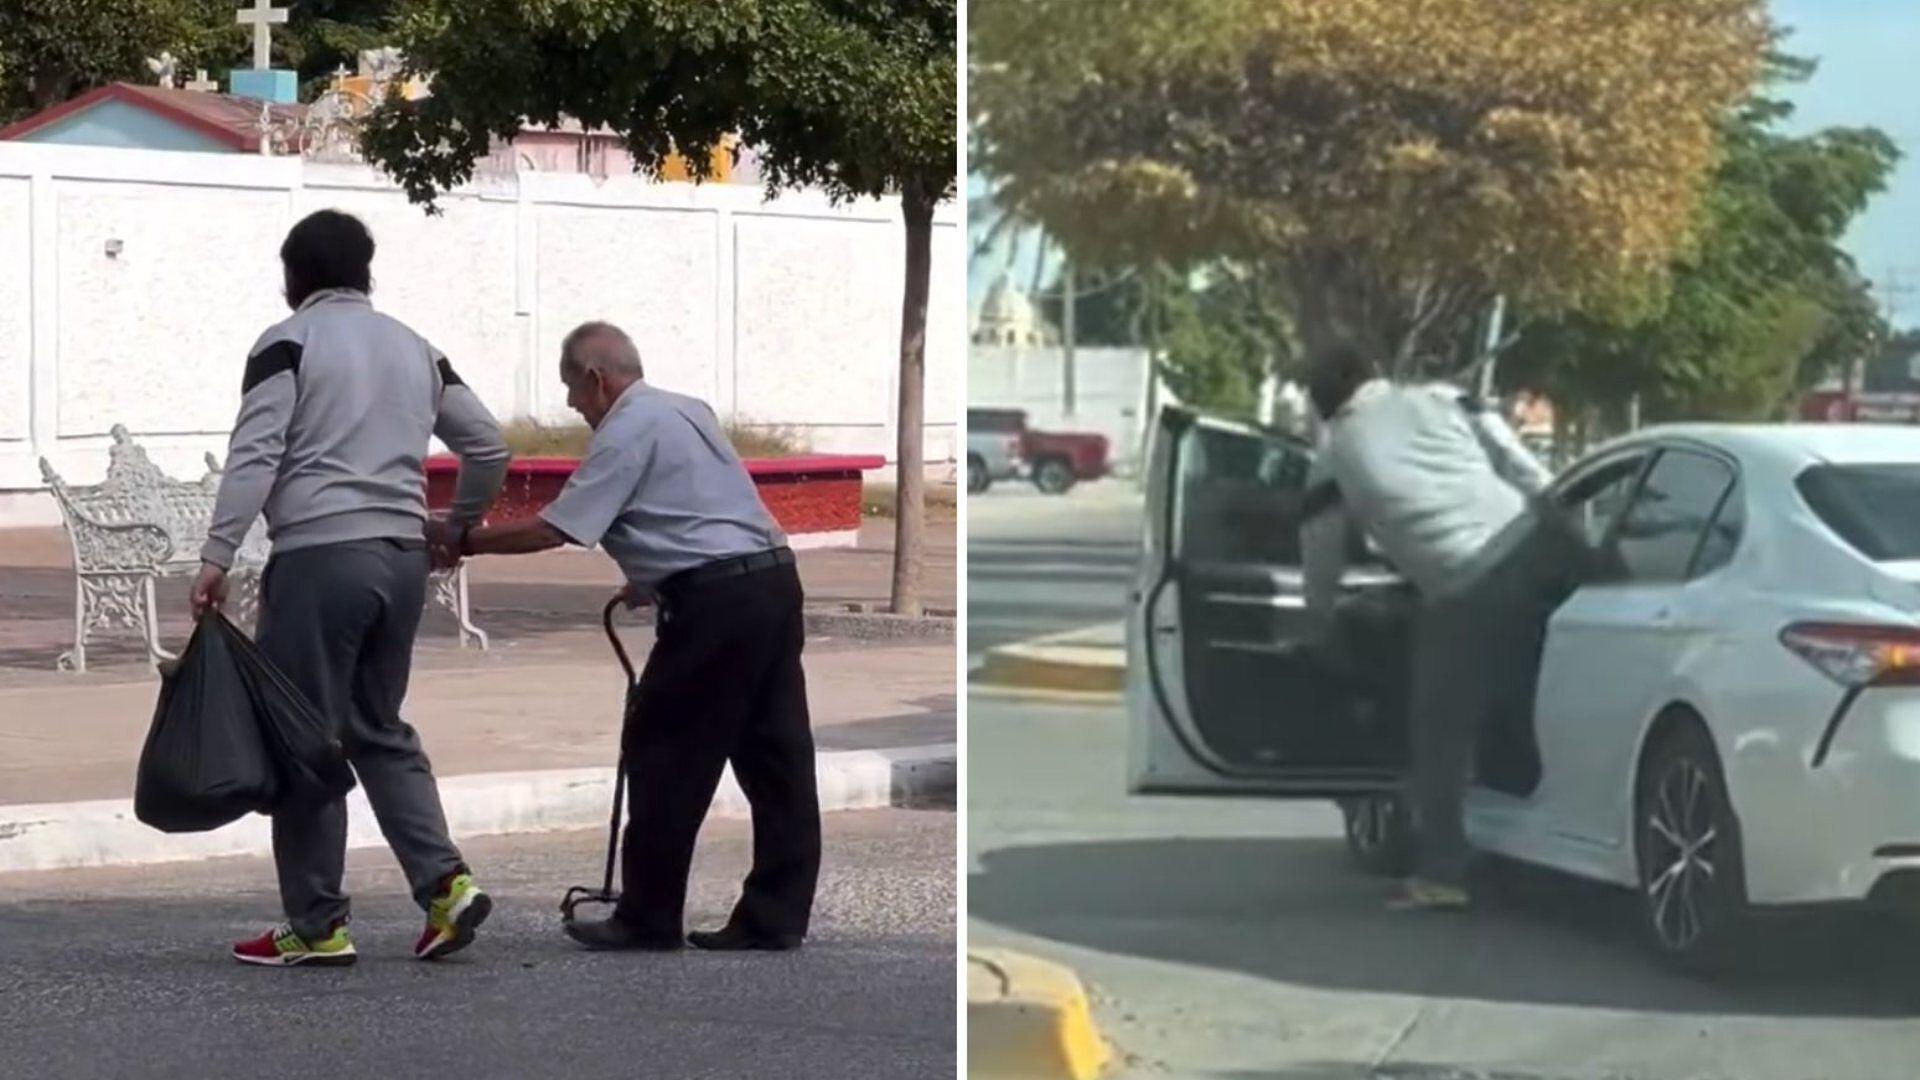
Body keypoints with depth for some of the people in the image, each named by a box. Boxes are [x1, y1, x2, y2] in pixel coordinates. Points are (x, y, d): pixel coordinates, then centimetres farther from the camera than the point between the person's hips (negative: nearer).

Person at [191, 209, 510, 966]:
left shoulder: (289, 343, -1)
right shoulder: (414, 349, 17)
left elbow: (255, 455, -11)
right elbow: (487, 445, 19)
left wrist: (216, 558, -13)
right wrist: (463, 524, 34)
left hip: (320, 555, -6)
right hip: (402, 556, 6)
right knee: (379, 729, 17)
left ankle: (318, 926, 1)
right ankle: (445, 882, 2)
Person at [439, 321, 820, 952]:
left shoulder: (626, 432, -7)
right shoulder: (686, 410, 21)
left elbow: (553, 530, -11)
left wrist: (465, 543, -1)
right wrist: (651, 582, 36)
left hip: (717, 602, -9)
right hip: (773, 580, 9)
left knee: (665, 755, 1)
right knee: (776, 757, 7)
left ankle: (648, 918, 6)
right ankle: (775, 917, 9)